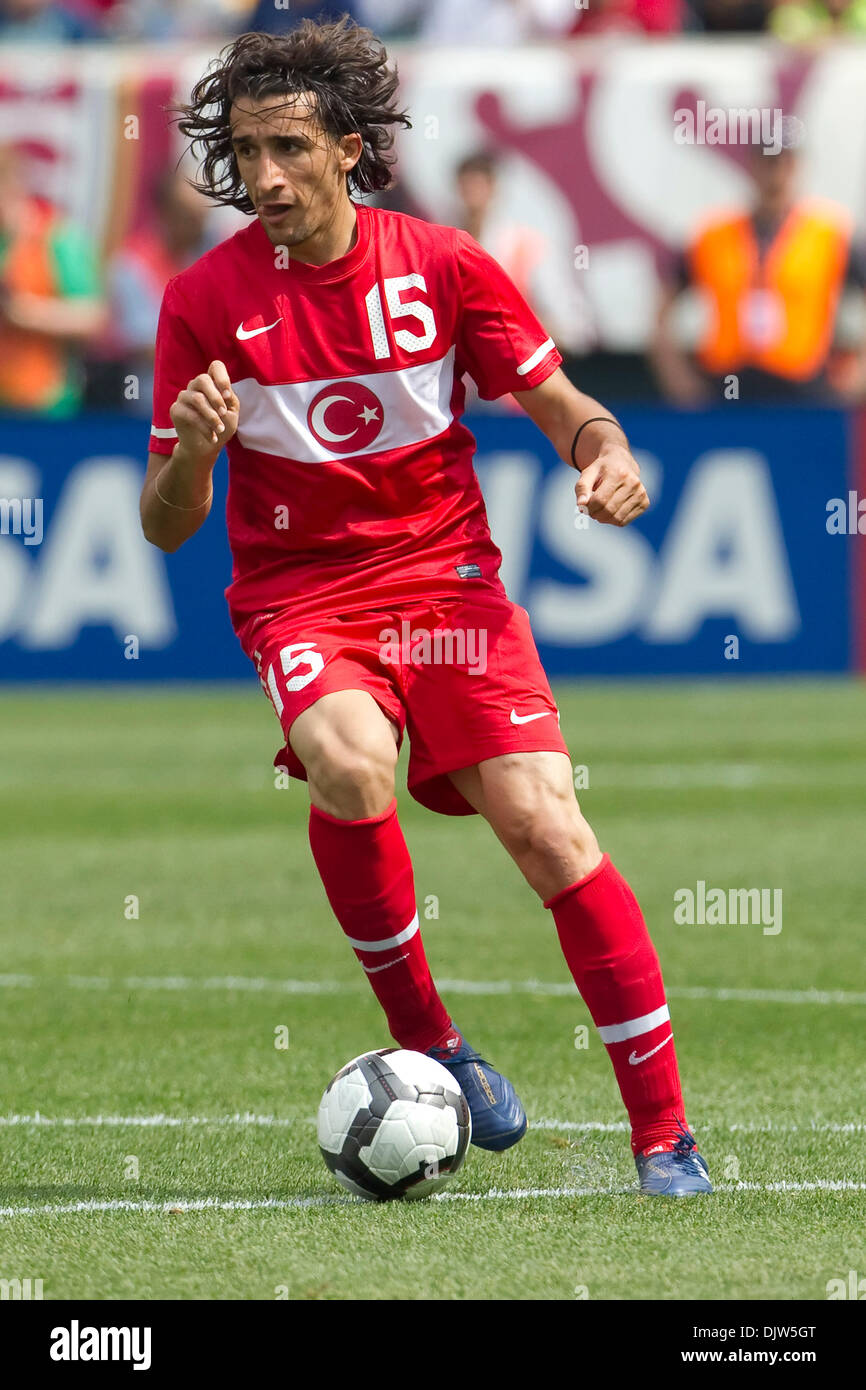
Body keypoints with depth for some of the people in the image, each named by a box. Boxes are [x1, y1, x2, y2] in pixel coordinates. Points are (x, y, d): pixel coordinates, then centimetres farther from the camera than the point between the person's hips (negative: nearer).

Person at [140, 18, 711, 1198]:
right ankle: (425, 1043, -11)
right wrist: (191, 451, -24)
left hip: (447, 579, 1)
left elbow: (558, 403, 8)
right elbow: (166, 527, -1)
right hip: (299, 596, -1)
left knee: (544, 825, -16)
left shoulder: (444, 267, -3)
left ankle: (664, 1136, -9)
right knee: (350, 767, -33)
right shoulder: (206, 301, -5)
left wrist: (608, 454, -15)